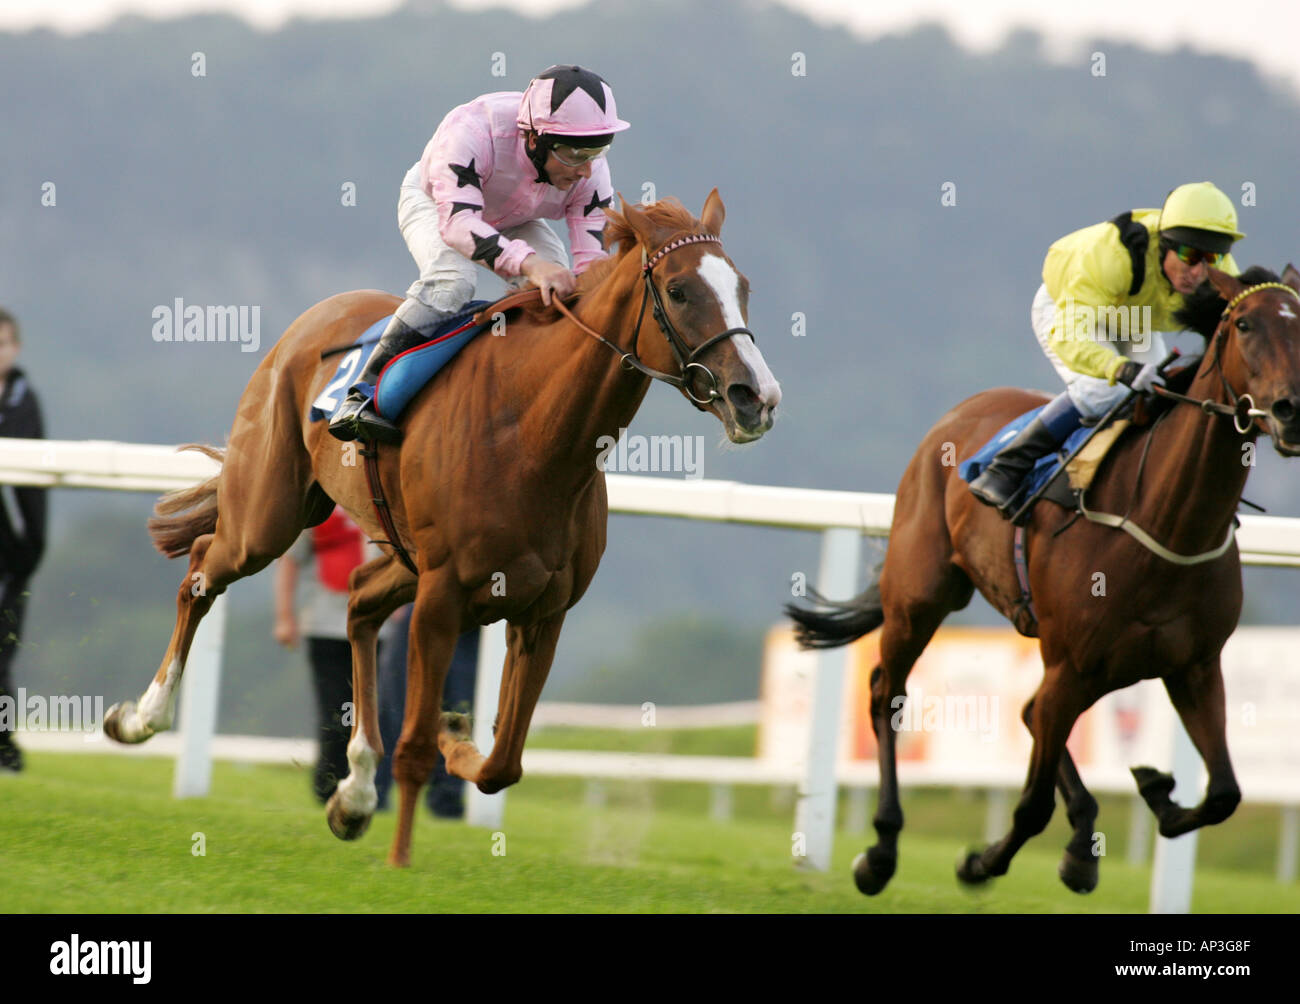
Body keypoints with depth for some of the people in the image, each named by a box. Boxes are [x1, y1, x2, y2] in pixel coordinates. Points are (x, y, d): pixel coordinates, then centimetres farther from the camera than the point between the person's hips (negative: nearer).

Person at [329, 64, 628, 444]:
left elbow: (594, 265, -26)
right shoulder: (472, 131, -44)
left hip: (515, 222, 5)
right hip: (435, 200, -4)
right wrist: (528, 263, -68)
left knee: (561, 293, -21)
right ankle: (361, 395, -32)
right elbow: (456, 221, -53)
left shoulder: (590, 172, -30)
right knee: (452, 280, -34)